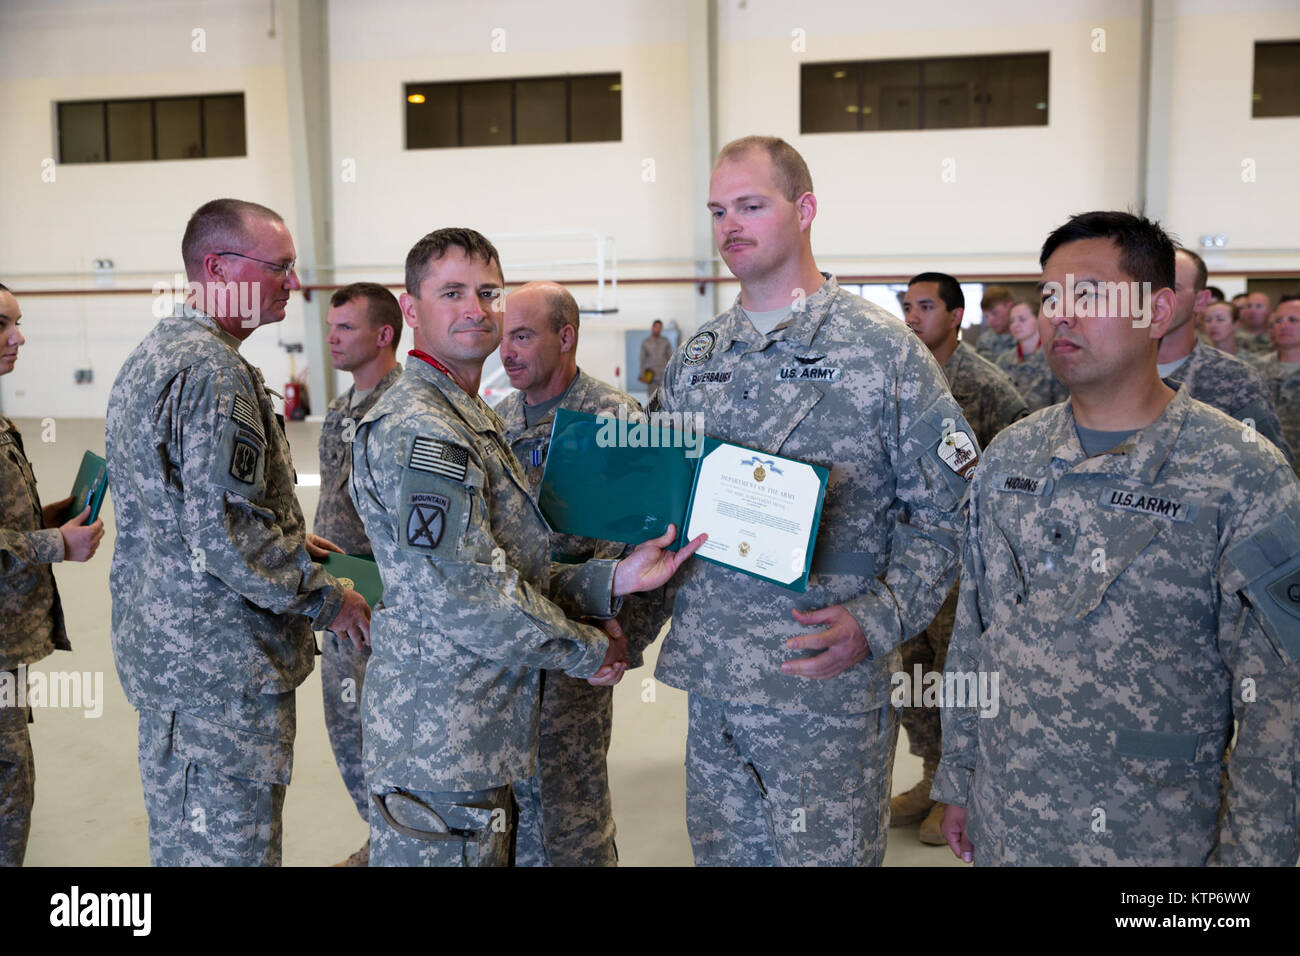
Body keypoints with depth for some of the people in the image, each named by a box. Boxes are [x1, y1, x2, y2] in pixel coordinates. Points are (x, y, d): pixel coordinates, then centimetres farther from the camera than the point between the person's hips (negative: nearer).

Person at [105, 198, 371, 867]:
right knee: (229, 846, 2)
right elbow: (228, 538, -27)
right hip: (220, 664, -11)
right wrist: (324, 600, -14)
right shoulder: (216, 374, -21)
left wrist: (286, 542, 18)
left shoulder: (154, 354, 13)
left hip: (161, 646, 11)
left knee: (181, 840, 22)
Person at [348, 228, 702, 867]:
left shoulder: (471, 420, 16)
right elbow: (470, 596, -23)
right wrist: (589, 651, -10)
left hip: (477, 735, 10)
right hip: (438, 738, -10)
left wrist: (613, 580, -3)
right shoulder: (416, 429, -18)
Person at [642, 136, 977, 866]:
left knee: (825, 852, 9)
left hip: (827, 683, -5)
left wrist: (876, 622, -18)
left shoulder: (886, 351, -7)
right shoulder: (696, 359, 10)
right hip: (711, 678, 5)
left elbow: (948, 513, -7)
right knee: (721, 850, 17)